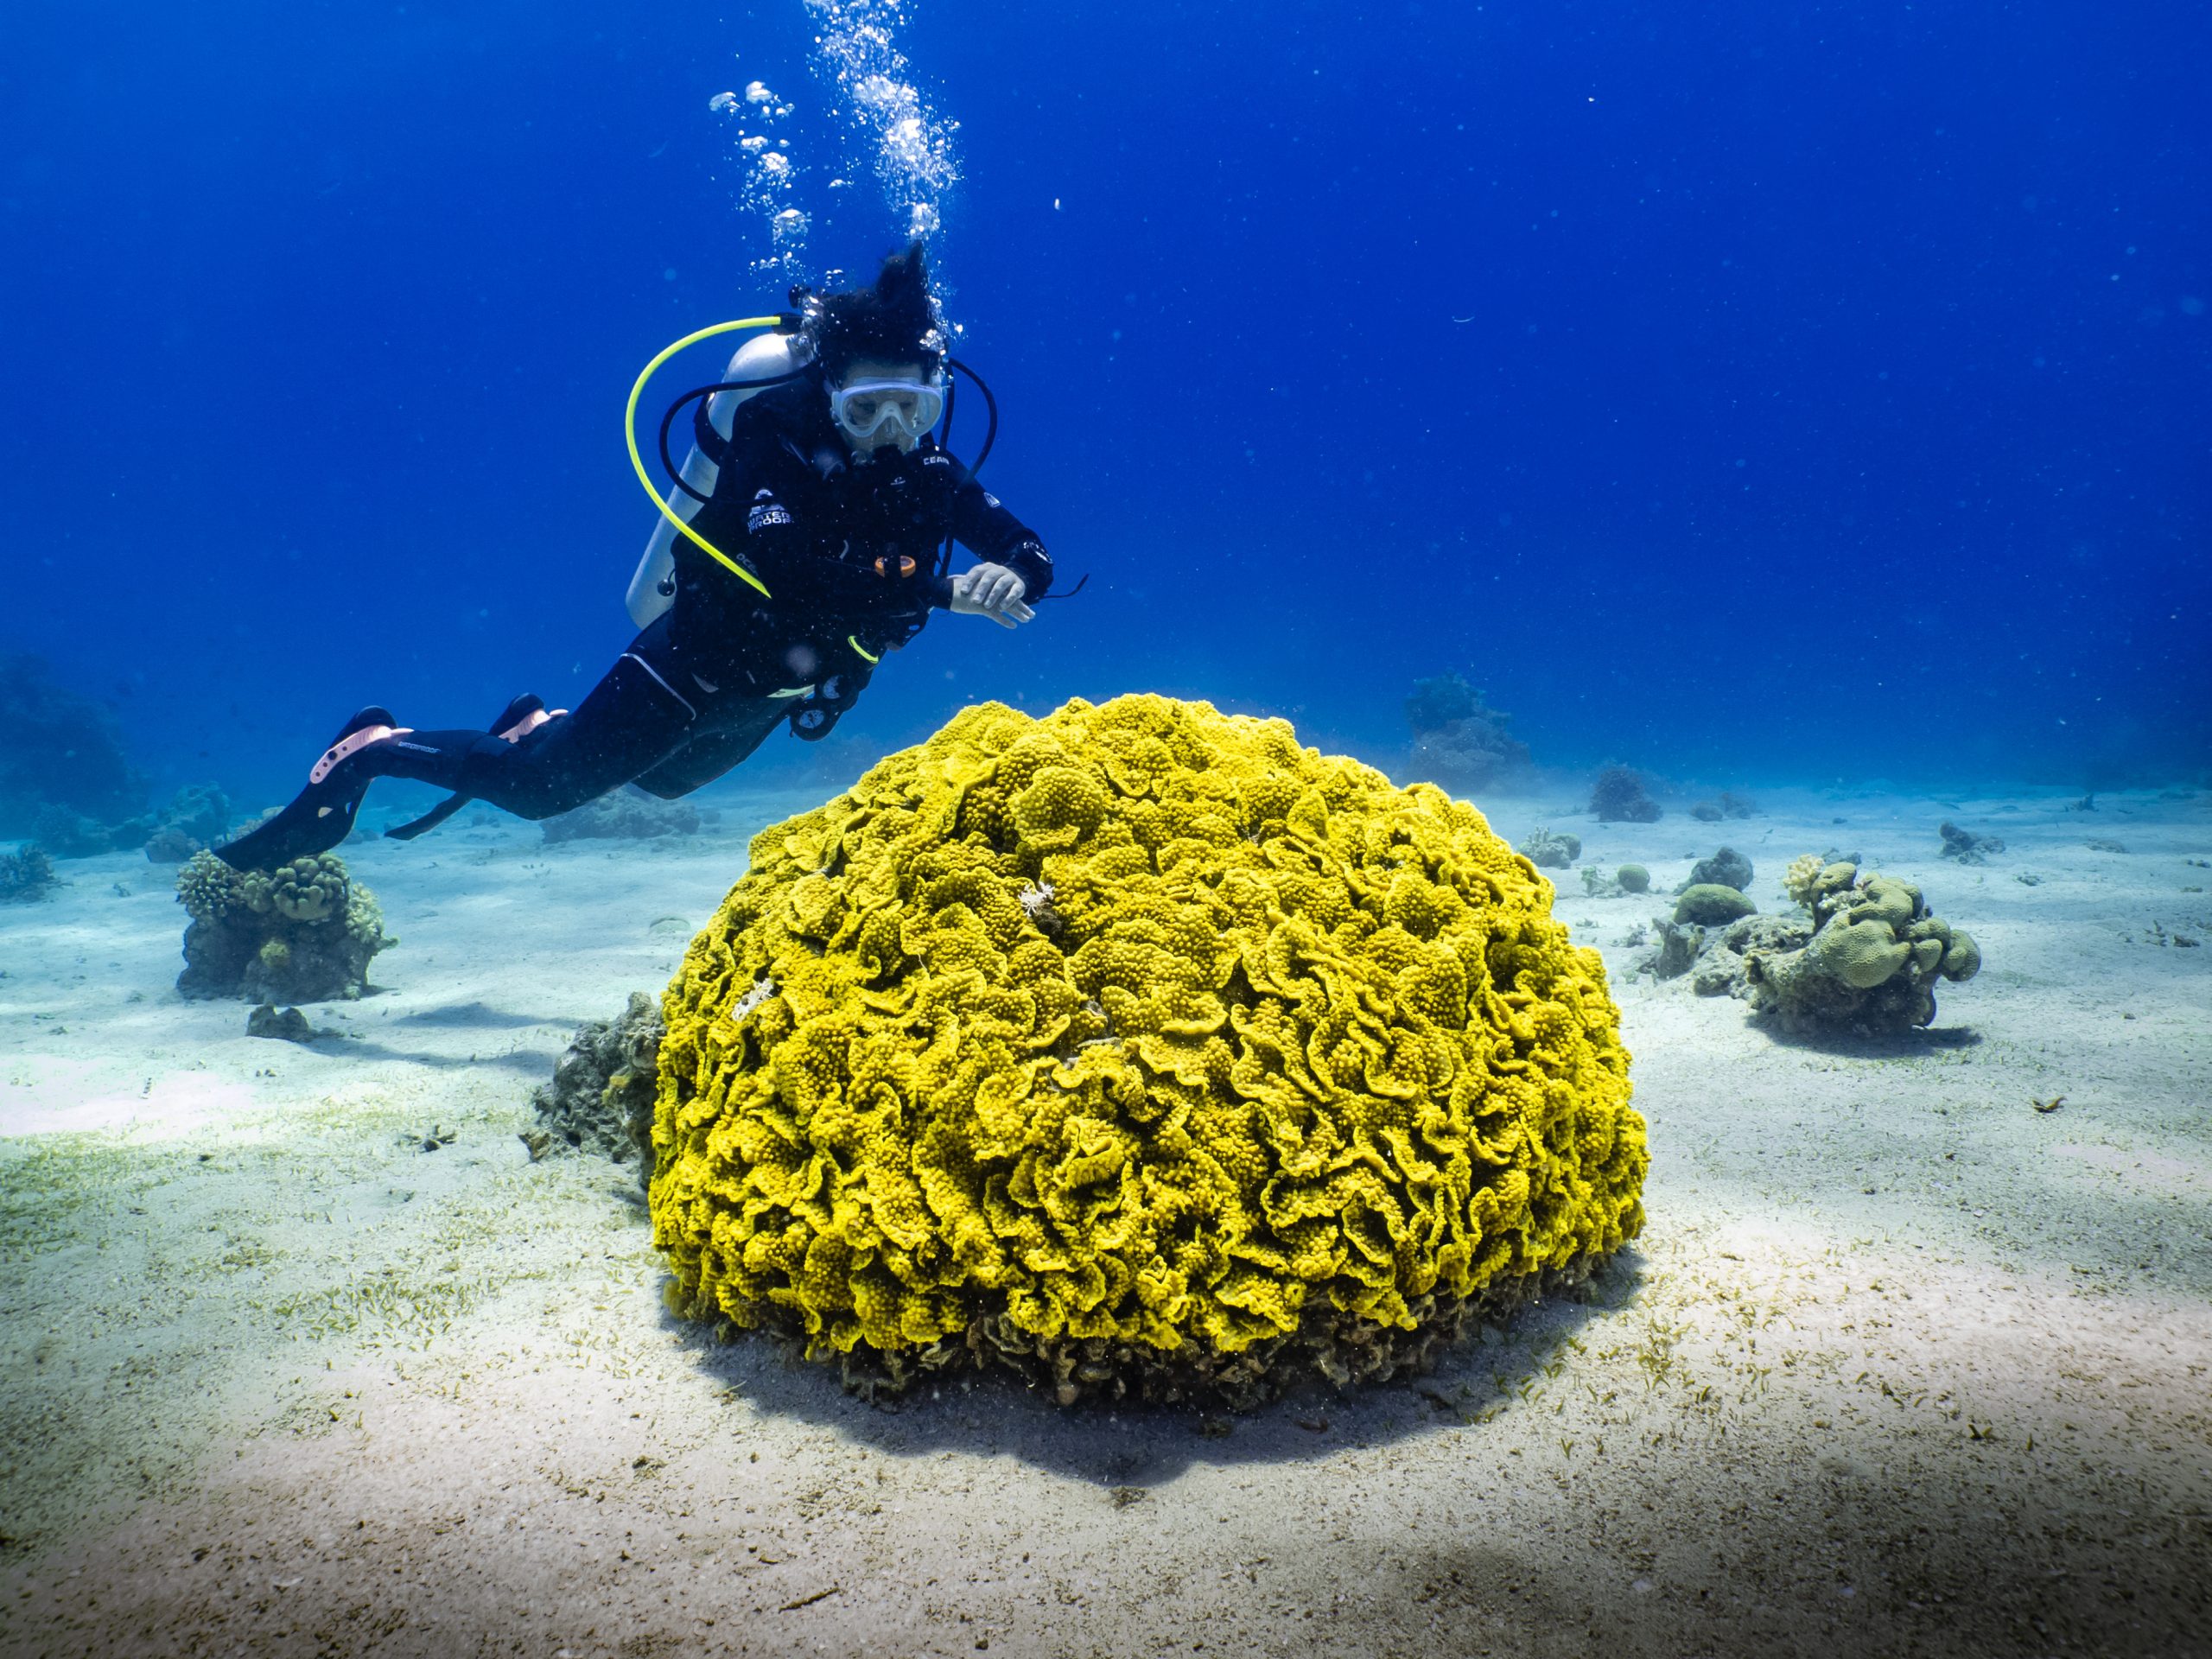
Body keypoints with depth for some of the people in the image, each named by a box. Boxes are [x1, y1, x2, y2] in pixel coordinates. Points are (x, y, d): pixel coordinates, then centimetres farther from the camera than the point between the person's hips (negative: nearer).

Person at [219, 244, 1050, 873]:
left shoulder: (927, 470, -13)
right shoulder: (773, 431, -29)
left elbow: (1031, 558, -16)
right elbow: (795, 571, -46)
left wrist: (1011, 578, -41)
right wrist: (943, 591, -52)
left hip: (763, 698, 7)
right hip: (694, 664, -6)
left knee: (659, 777, 32)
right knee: (537, 787, 6)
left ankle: (537, 725, 57)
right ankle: (373, 748, 29)